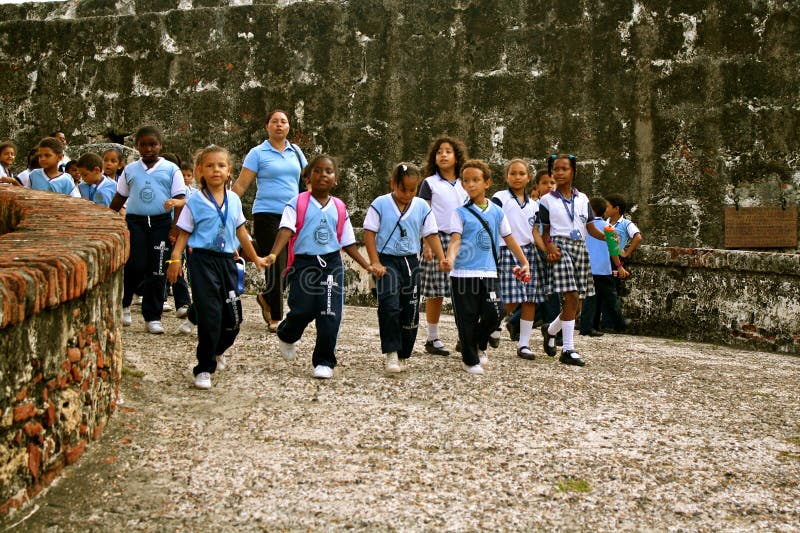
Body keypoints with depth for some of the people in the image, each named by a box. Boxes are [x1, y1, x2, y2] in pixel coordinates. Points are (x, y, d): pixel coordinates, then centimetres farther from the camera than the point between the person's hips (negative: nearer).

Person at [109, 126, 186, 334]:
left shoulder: (170, 169, 4)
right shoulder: (130, 170, 10)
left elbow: (179, 199, 1)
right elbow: (119, 198, 17)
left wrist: (175, 227, -7)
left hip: (161, 223, -1)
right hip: (135, 221, 1)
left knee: (157, 271, 1)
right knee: (135, 266, -10)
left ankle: (153, 317, 10)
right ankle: (124, 303, 17)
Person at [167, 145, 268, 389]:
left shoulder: (234, 200, 9)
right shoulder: (195, 202, -4)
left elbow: (241, 231, 20)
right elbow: (183, 234, -4)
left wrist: (255, 258, 26)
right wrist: (175, 258, -18)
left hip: (227, 260, 5)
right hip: (203, 260, -5)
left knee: (233, 317, 8)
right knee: (210, 315, -9)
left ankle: (217, 350, 38)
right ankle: (204, 368, 5)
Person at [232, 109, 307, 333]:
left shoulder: (296, 151, 13)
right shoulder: (258, 153, 0)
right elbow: (241, 185, -2)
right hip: (267, 214, -4)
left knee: (289, 266, 4)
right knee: (275, 265, -7)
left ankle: (267, 298, 31)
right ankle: (275, 318, 4)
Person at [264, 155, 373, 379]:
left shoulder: (339, 208, 10)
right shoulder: (297, 204, -1)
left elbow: (348, 243, 15)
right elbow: (286, 230, -15)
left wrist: (367, 266, 11)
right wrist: (274, 254, -31)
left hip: (331, 264, 3)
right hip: (303, 262, -3)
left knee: (330, 316, -4)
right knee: (302, 311, -4)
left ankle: (324, 361, 9)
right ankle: (286, 336, 32)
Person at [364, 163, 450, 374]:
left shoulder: (422, 206, 4)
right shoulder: (380, 204, -4)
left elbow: (431, 234, 6)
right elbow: (369, 233, -4)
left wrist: (442, 258, -7)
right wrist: (375, 263, -11)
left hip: (410, 261, 4)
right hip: (387, 261, -4)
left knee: (411, 312, 7)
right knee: (390, 306, -22)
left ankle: (403, 356, 21)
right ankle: (391, 353, -15)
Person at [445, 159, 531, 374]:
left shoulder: (497, 212, 9)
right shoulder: (461, 213, 0)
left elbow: (509, 239, 15)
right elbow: (455, 239, -11)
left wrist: (524, 263, 14)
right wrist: (450, 259, -30)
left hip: (488, 273, 2)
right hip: (463, 273, -2)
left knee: (495, 312, -9)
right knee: (467, 318, 1)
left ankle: (479, 344, 20)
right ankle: (470, 360, 18)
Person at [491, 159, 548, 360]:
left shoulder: (533, 204, 16)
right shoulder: (500, 198, 0)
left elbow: (534, 232, 14)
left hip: (528, 253, 5)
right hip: (507, 252, -5)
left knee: (530, 300, 0)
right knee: (511, 300, -11)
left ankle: (523, 344, 7)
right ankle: (493, 328, 15)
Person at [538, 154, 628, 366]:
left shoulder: (582, 199, 14)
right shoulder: (547, 200, 5)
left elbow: (591, 228, 11)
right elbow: (545, 231, 5)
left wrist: (606, 236, -9)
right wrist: (550, 247, -14)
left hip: (580, 247, 5)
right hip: (560, 246, -5)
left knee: (577, 300, 3)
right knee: (572, 296, -16)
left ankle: (550, 330, 30)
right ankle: (568, 350, -12)